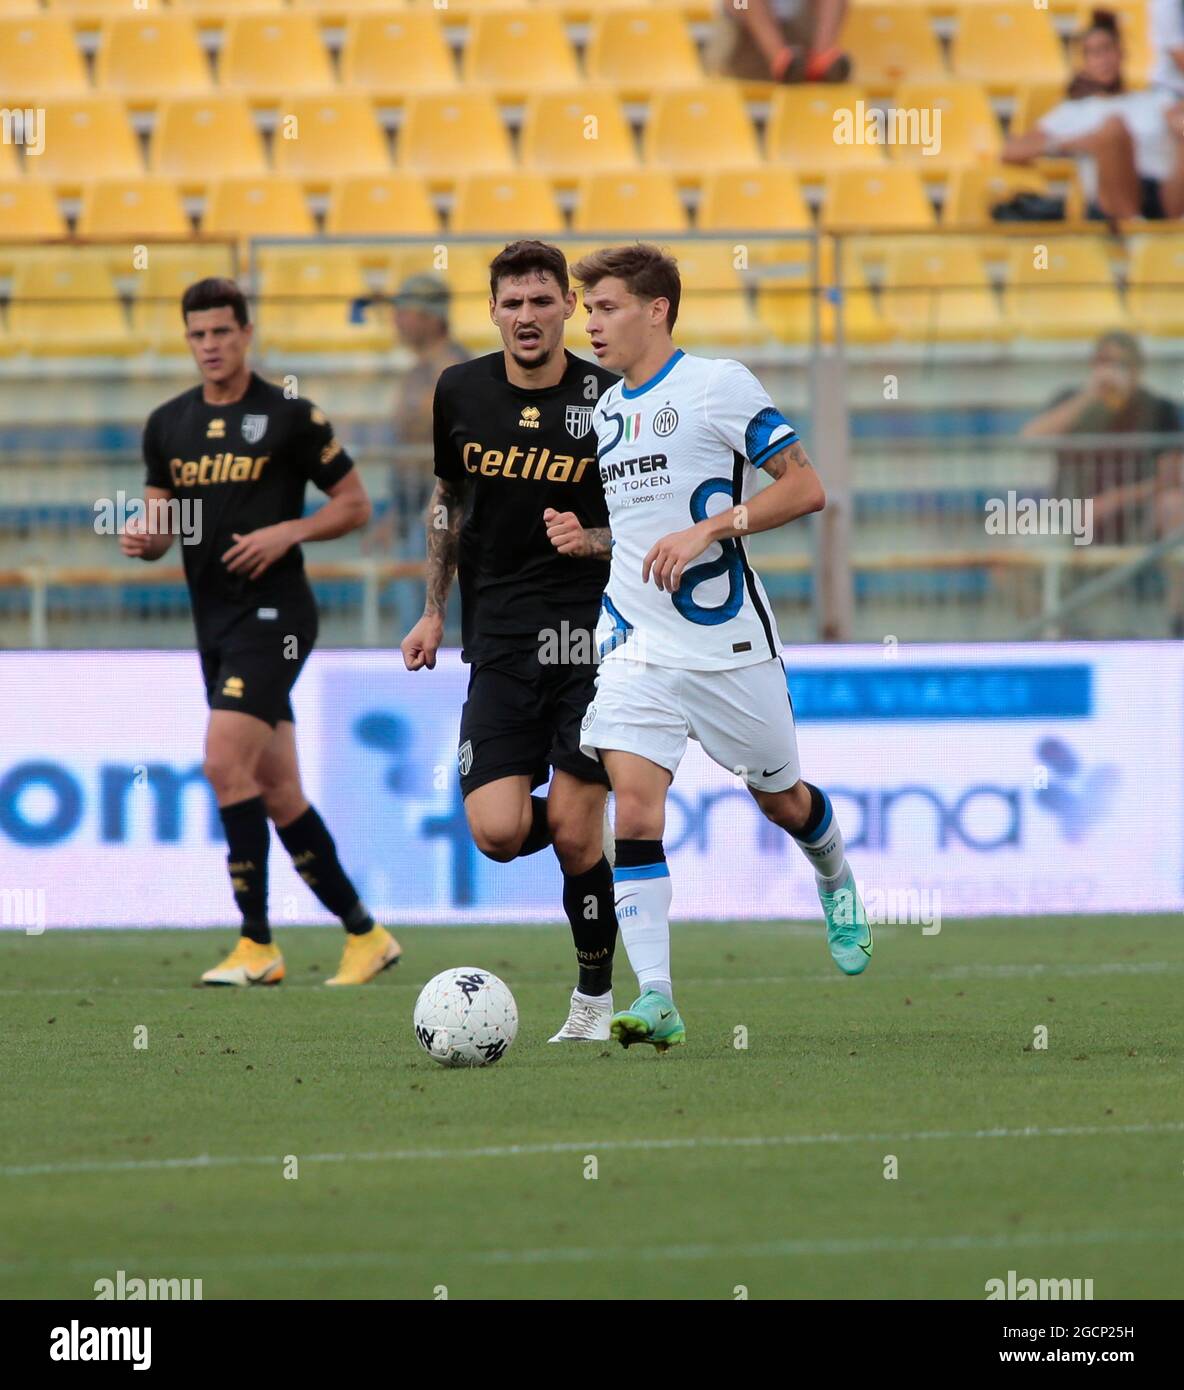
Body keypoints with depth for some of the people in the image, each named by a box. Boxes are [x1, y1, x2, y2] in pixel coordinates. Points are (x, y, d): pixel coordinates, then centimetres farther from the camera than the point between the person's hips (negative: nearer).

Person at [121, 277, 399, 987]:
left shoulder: (291, 416, -5)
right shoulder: (168, 424, 11)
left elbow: (355, 503, -1)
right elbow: (160, 519, 17)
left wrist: (288, 532, -15)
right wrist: (144, 538, -6)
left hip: (272, 612, -7)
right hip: (214, 620, 7)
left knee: (226, 763, -19)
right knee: (277, 791, 8)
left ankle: (257, 942, -14)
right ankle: (365, 934, 17)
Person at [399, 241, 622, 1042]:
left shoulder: (607, 400, -4)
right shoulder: (460, 392, 5)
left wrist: (590, 540, -16)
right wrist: (434, 609, 21)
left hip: (590, 631, -3)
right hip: (499, 639, 3)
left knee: (575, 832, -8)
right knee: (499, 832, -10)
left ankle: (596, 992, 14)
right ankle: (586, 824, 27)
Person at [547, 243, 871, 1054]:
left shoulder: (719, 385, -8)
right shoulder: (606, 415, 13)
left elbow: (805, 489, -11)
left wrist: (708, 529, -21)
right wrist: (588, 540, 5)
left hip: (730, 644, -4)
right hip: (639, 645, 4)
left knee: (780, 798, 13)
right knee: (634, 808, -15)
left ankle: (836, 881, 48)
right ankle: (655, 999, -18)